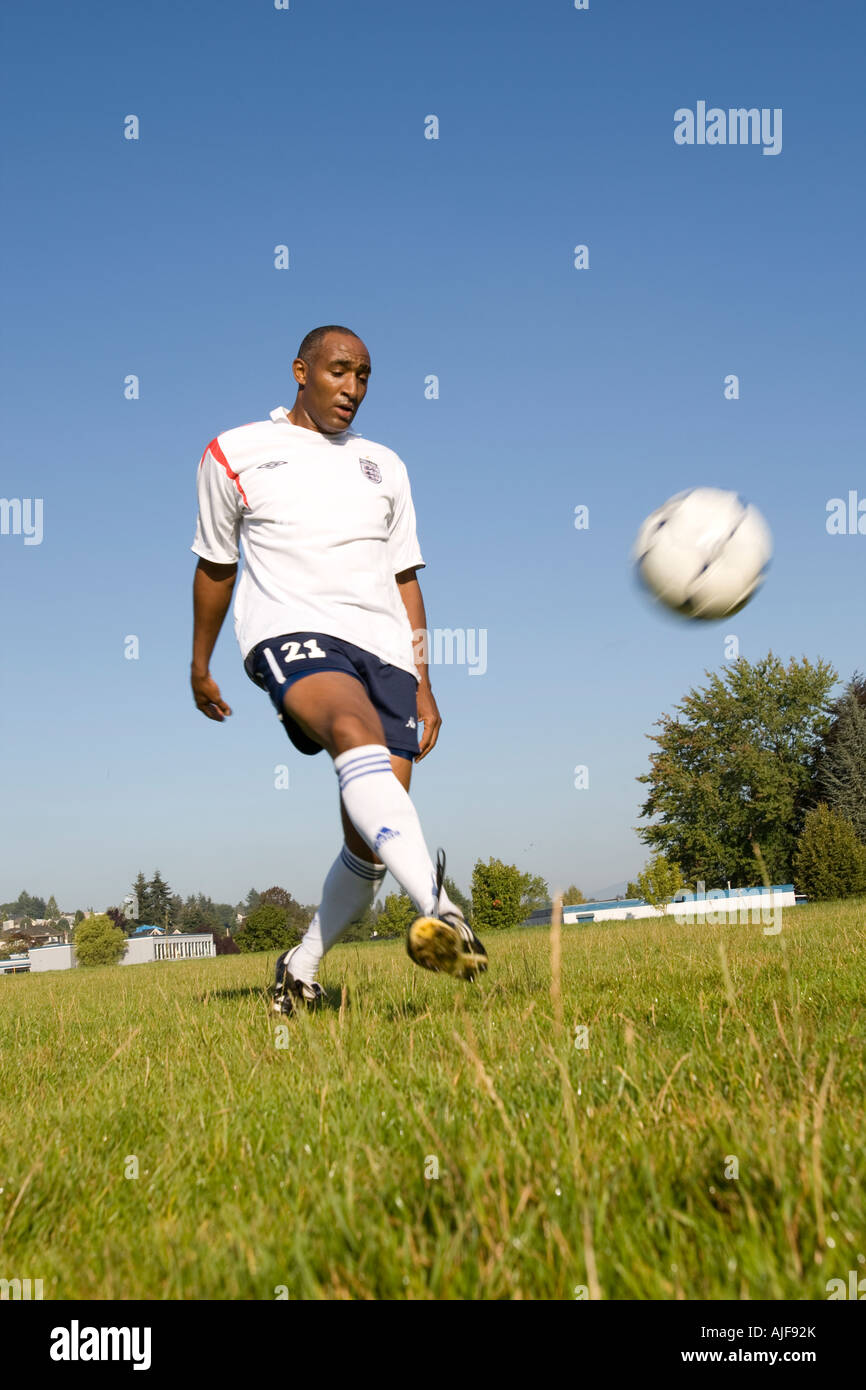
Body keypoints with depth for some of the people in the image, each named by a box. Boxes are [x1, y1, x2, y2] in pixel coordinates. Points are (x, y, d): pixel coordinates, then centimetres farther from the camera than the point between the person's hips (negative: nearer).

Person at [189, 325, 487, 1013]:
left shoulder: (384, 466, 23)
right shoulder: (235, 453, 14)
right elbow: (215, 565, 22)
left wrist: (423, 686, 14)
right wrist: (200, 665, 25)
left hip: (383, 645, 4)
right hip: (290, 629, -4)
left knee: (369, 844, -5)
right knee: (359, 733, -37)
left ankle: (299, 971, 17)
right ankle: (441, 913, -55)